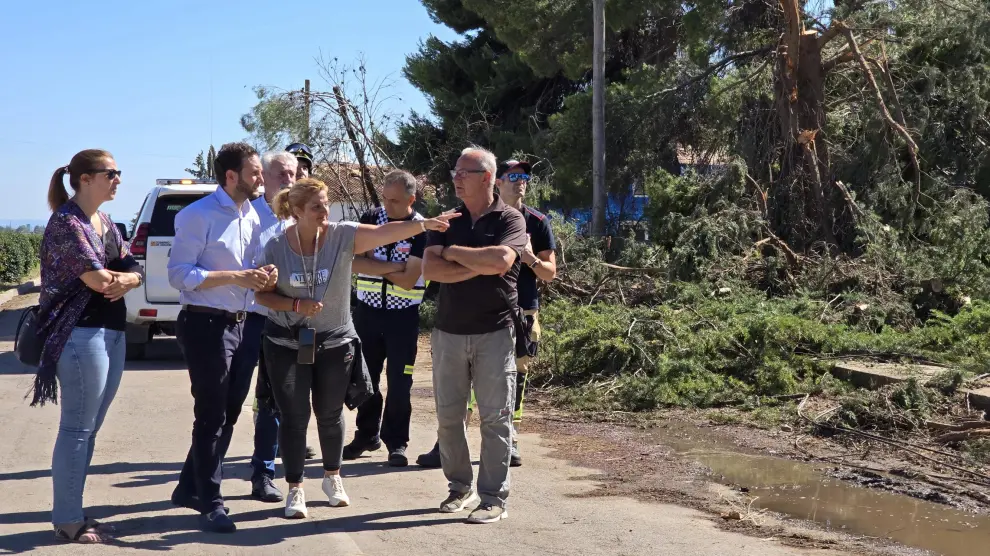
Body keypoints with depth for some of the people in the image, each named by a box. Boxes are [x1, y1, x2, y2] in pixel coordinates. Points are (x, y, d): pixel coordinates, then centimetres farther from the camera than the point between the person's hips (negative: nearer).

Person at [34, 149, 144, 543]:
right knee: (77, 429, -4)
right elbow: (97, 279, -19)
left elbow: (133, 271, 11)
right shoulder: (66, 222, -12)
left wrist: (125, 281, -11)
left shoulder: (106, 223, 15)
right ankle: (67, 521, 3)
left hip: (113, 333, 9)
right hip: (83, 334, -9)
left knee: (89, 429, 12)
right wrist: (121, 278, 1)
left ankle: (75, 514, 20)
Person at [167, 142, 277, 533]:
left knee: (229, 413, 16)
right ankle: (211, 503, 10)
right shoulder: (198, 216, -13)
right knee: (211, 416, 0)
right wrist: (235, 277, -24)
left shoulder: (253, 216, 11)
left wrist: (263, 274, -1)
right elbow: (179, 274, -17)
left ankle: (190, 487, 31)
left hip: (243, 324, 8)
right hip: (206, 325, -8)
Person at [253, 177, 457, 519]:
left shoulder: (343, 236, -12)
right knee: (294, 416, 2)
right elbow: (263, 295, -3)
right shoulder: (276, 247, -9)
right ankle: (295, 489, 15)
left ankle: (332, 477, 35)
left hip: (335, 342, 1)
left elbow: (385, 232, -25)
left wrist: (424, 225, -40)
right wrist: (296, 305, -20)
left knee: (330, 414, 14)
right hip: (287, 344, -1)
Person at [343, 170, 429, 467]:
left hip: (403, 315, -3)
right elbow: (355, 262, -11)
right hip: (367, 310, 3)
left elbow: (408, 280, -17)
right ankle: (367, 434, 26)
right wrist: (394, 266, -17)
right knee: (365, 377, 11)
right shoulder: (370, 219, -1)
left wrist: (374, 265, -10)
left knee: (399, 381, 2)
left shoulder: (421, 230, -10)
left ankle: (396, 442, 13)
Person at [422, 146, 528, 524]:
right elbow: (430, 269, -6)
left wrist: (455, 253, -11)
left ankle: (494, 499, 4)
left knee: (495, 417, -1)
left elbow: (501, 259, -23)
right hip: (448, 331, 4)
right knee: (448, 415, 8)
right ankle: (459, 486, 24)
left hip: (494, 332, -4)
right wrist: (479, 267, -16)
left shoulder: (509, 220, -2)